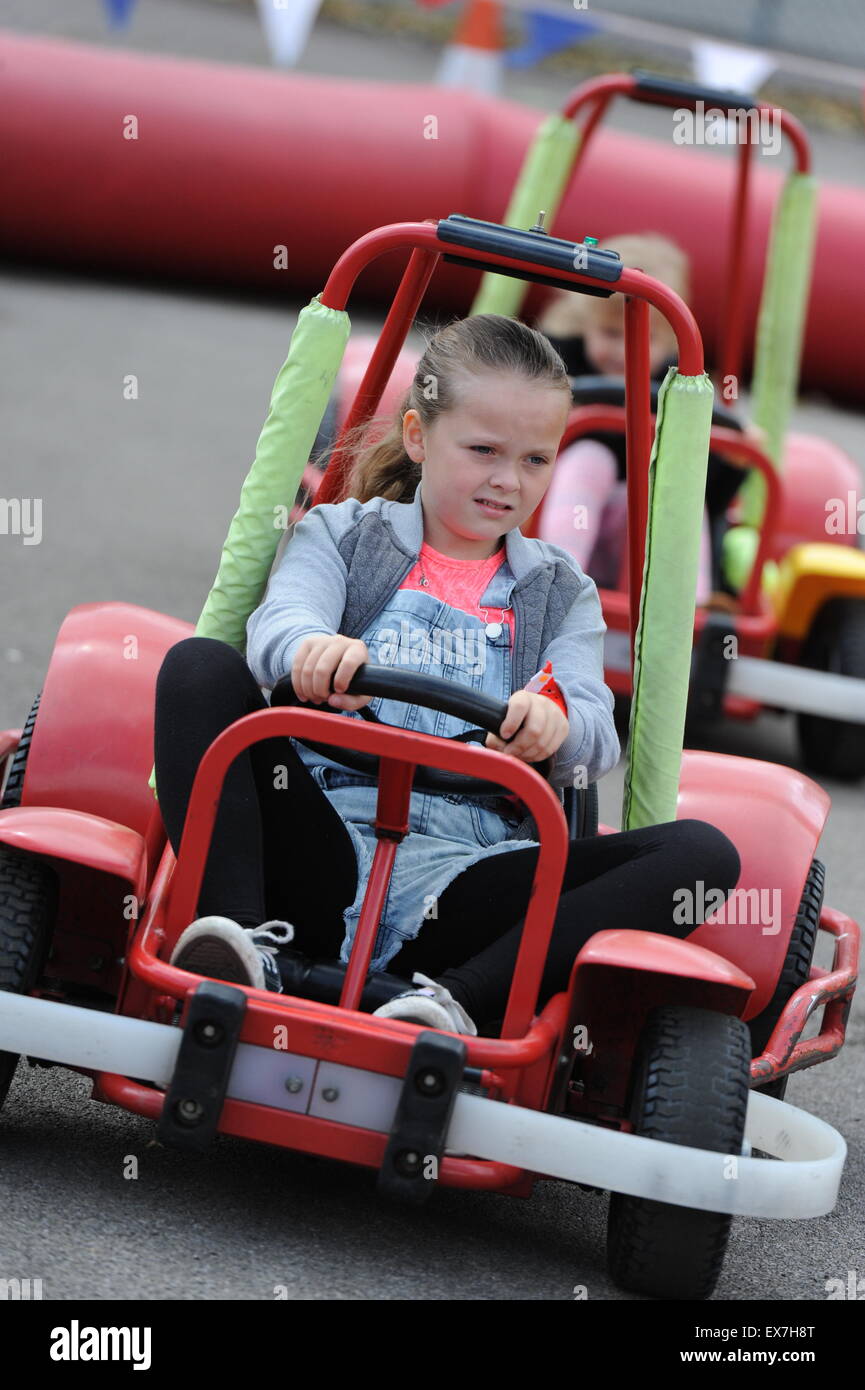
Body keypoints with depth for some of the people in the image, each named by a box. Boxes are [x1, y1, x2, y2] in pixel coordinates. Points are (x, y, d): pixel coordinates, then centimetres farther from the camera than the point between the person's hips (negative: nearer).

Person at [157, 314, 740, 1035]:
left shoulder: (562, 591, 22)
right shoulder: (339, 535, 17)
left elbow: (596, 740, 4)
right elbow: (281, 623, -6)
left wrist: (555, 719, -23)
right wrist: (312, 648, -33)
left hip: (461, 878, 1)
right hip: (326, 855, -1)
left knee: (703, 852, -21)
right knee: (200, 664, -19)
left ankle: (455, 999, -37)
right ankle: (241, 936, -35)